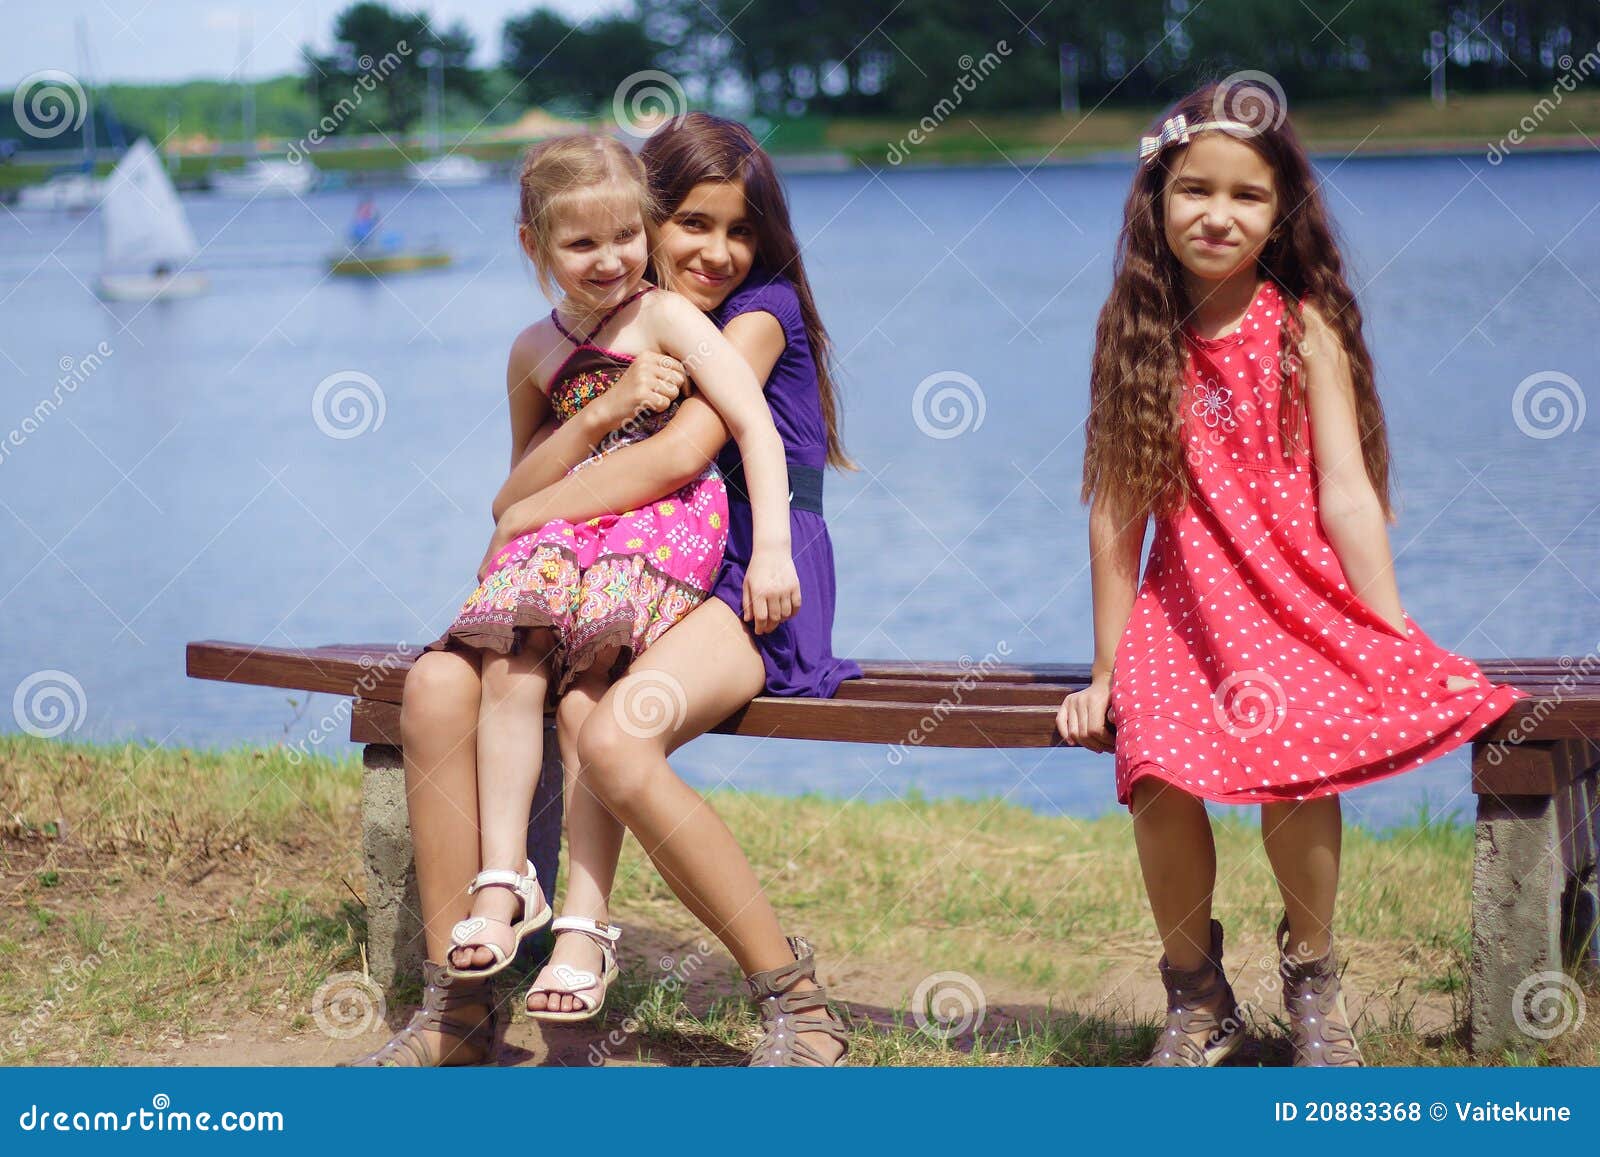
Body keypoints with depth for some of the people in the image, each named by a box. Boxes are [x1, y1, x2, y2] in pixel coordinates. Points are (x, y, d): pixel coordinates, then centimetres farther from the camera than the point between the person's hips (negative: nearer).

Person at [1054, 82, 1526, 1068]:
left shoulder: (1304, 329, -2)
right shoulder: (1137, 334, 3)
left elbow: (1346, 496, -5)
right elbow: (1118, 513, 2)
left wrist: (1399, 645, -10)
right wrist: (1107, 670, 2)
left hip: (1303, 597, -1)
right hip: (1184, 605, 1)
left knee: (1291, 754, -29)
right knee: (1160, 770, -26)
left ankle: (1313, 977, -2)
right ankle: (1197, 995, -1)